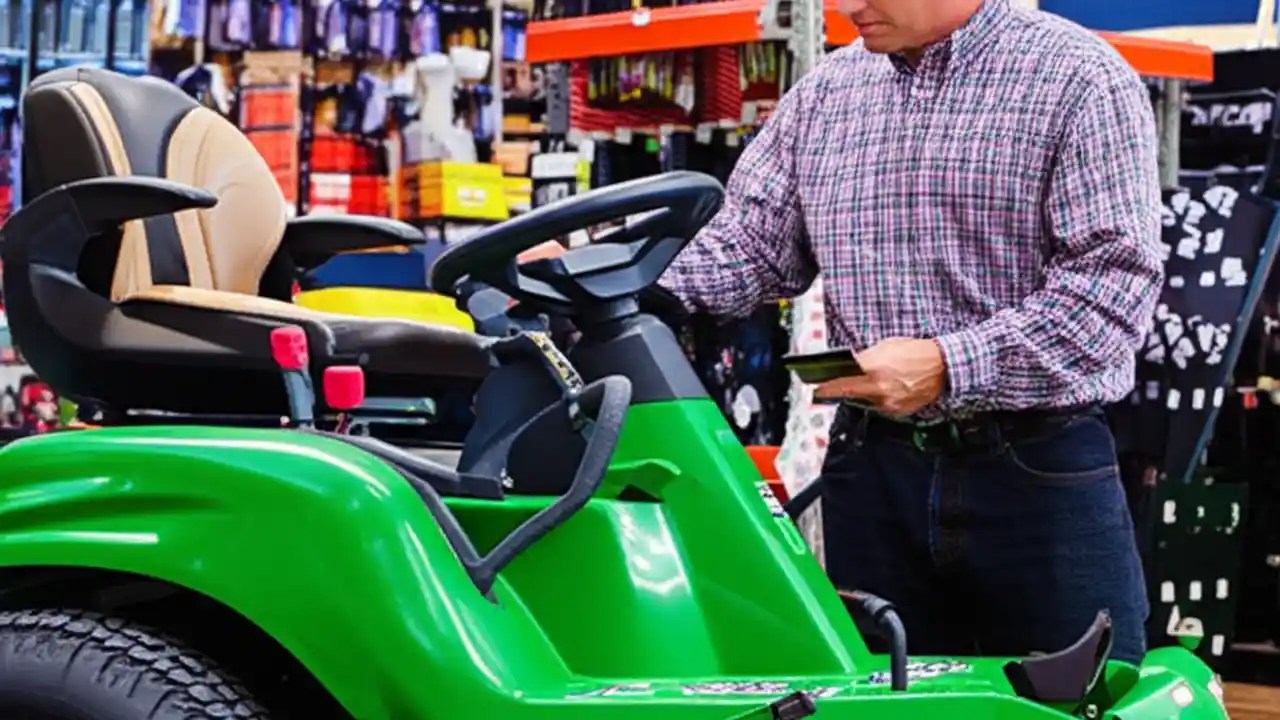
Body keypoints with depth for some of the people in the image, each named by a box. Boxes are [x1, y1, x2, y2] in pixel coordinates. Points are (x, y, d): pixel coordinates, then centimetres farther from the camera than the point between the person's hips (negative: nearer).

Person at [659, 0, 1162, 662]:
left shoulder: (1080, 80, -8)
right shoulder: (825, 92, 9)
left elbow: (1114, 280, -16)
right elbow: (747, 244, 11)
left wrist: (947, 365, -23)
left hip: (1042, 472, -4)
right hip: (872, 465, 5)